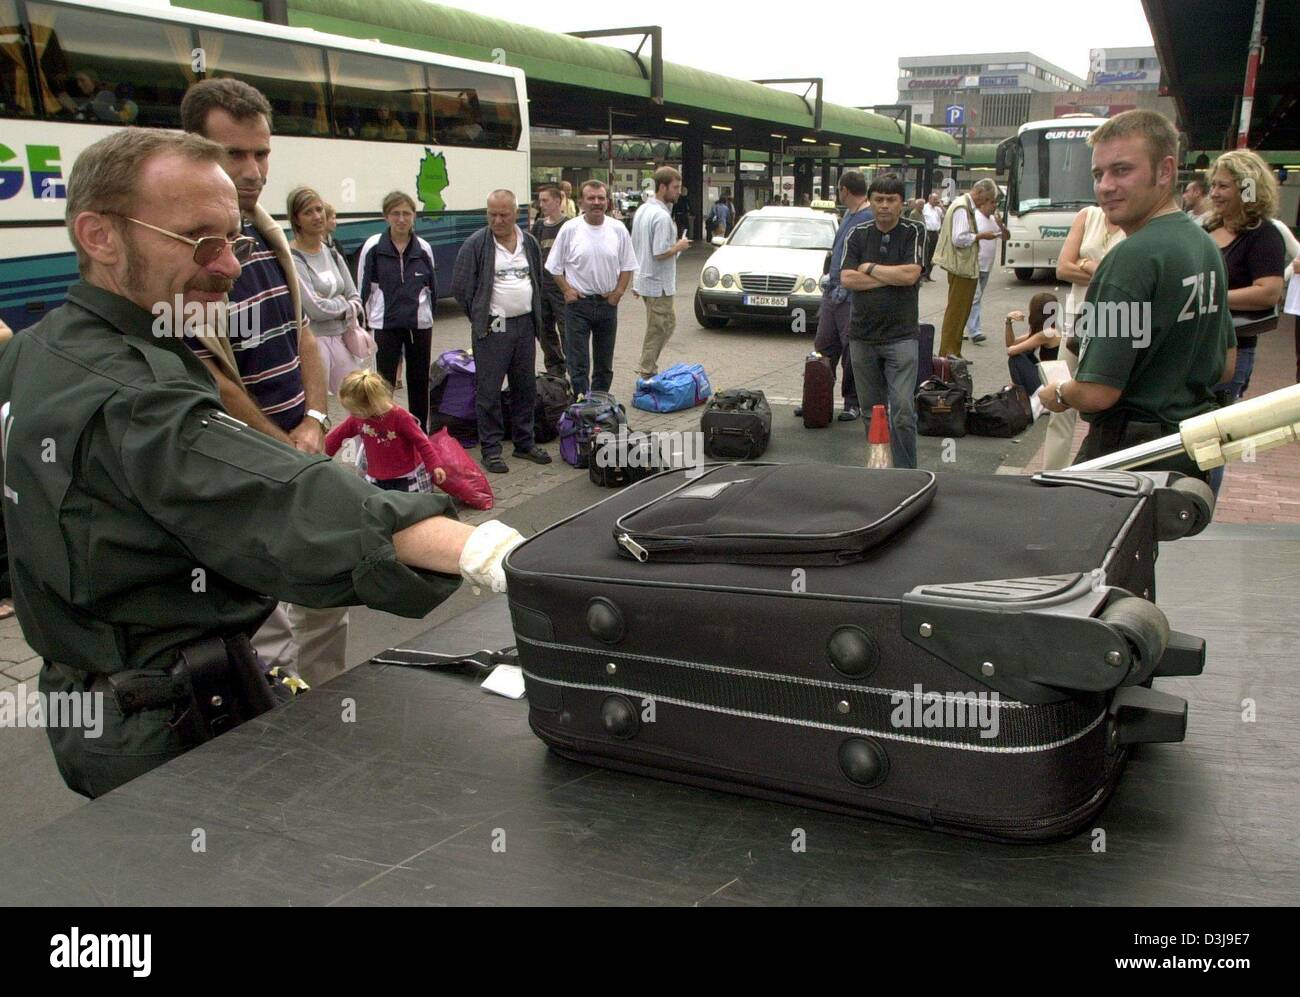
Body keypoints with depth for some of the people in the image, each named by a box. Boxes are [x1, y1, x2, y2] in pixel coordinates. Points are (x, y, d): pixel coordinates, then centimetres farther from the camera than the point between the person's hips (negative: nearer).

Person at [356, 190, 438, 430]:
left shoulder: (423, 248, 1)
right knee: (384, 383, 1)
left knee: (419, 383, 13)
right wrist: (363, 320, 2)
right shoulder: (374, 246, -6)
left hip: (420, 324, 3)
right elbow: (363, 286, 0)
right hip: (385, 325, -3)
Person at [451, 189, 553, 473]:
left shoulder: (529, 243, 9)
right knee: (488, 391, -1)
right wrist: (480, 319, -1)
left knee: (525, 387, 12)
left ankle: (525, 443, 25)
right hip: (492, 329, -5)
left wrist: (533, 314, 13)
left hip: (525, 325, 5)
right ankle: (491, 449, 9)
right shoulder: (475, 244, -7)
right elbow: (460, 288, -5)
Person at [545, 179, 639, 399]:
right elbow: (555, 266, 2)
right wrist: (566, 289, -8)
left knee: (605, 364, 14)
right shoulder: (570, 229, -5)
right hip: (578, 302, -3)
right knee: (578, 364, -6)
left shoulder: (618, 230, 2)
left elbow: (627, 266, 9)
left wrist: (619, 291, -2)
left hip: (607, 302, 3)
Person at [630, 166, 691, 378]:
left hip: (643, 279, 10)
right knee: (658, 329, 1)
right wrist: (679, 246, -8)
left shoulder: (642, 210, 10)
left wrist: (635, 281, 22)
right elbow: (660, 253, -27)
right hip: (658, 283, -10)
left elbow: (634, 247, 16)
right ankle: (647, 372, 8)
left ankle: (646, 367, 21)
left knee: (668, 322, 19)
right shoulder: (662, 216, -21)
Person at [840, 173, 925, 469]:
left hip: (901, 336, -3)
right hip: (862, 335, 3)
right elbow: (847, 278, -5)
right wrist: (891, 277, -9)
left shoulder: (914, 232, 0)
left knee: (903, 411, -10)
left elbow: (910, 275, -15)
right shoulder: (859, 235, 8)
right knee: (872, 409, 10)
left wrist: (870, 269, -4)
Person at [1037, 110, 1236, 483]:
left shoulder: (1132, 257, -22)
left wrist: (1055, 395, -4)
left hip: (1131, 451, -9)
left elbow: (1097, 393, -24)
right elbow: (1226, 364, 17)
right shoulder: (1205, 244, 7)